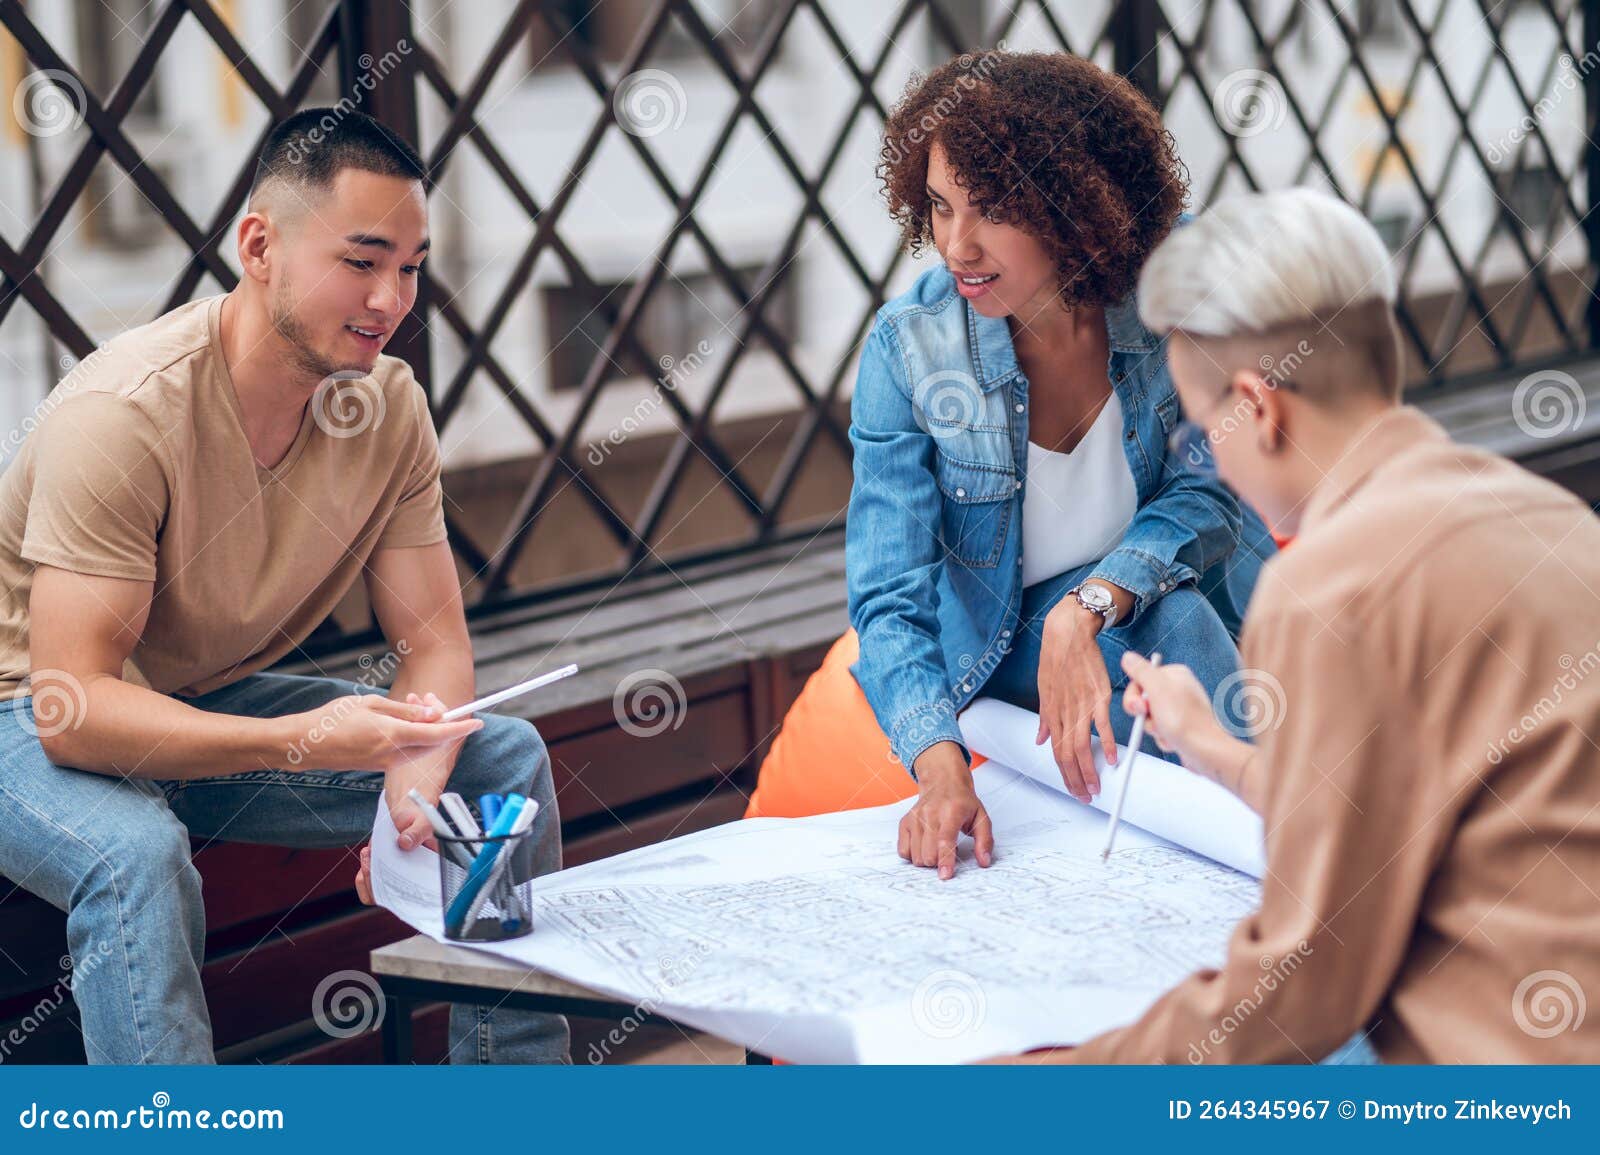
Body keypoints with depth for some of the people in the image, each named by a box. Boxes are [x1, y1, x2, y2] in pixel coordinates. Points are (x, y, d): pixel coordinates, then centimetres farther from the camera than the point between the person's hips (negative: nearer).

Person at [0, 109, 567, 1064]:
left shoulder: (391, 405, -10)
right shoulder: (126, 414, -31)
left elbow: (433, 639, -6)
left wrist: (416, 768, -29)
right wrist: (305, 742, -46)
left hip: (212, 701, 7)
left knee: (505, 760, -4)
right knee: (137, 855, -39)